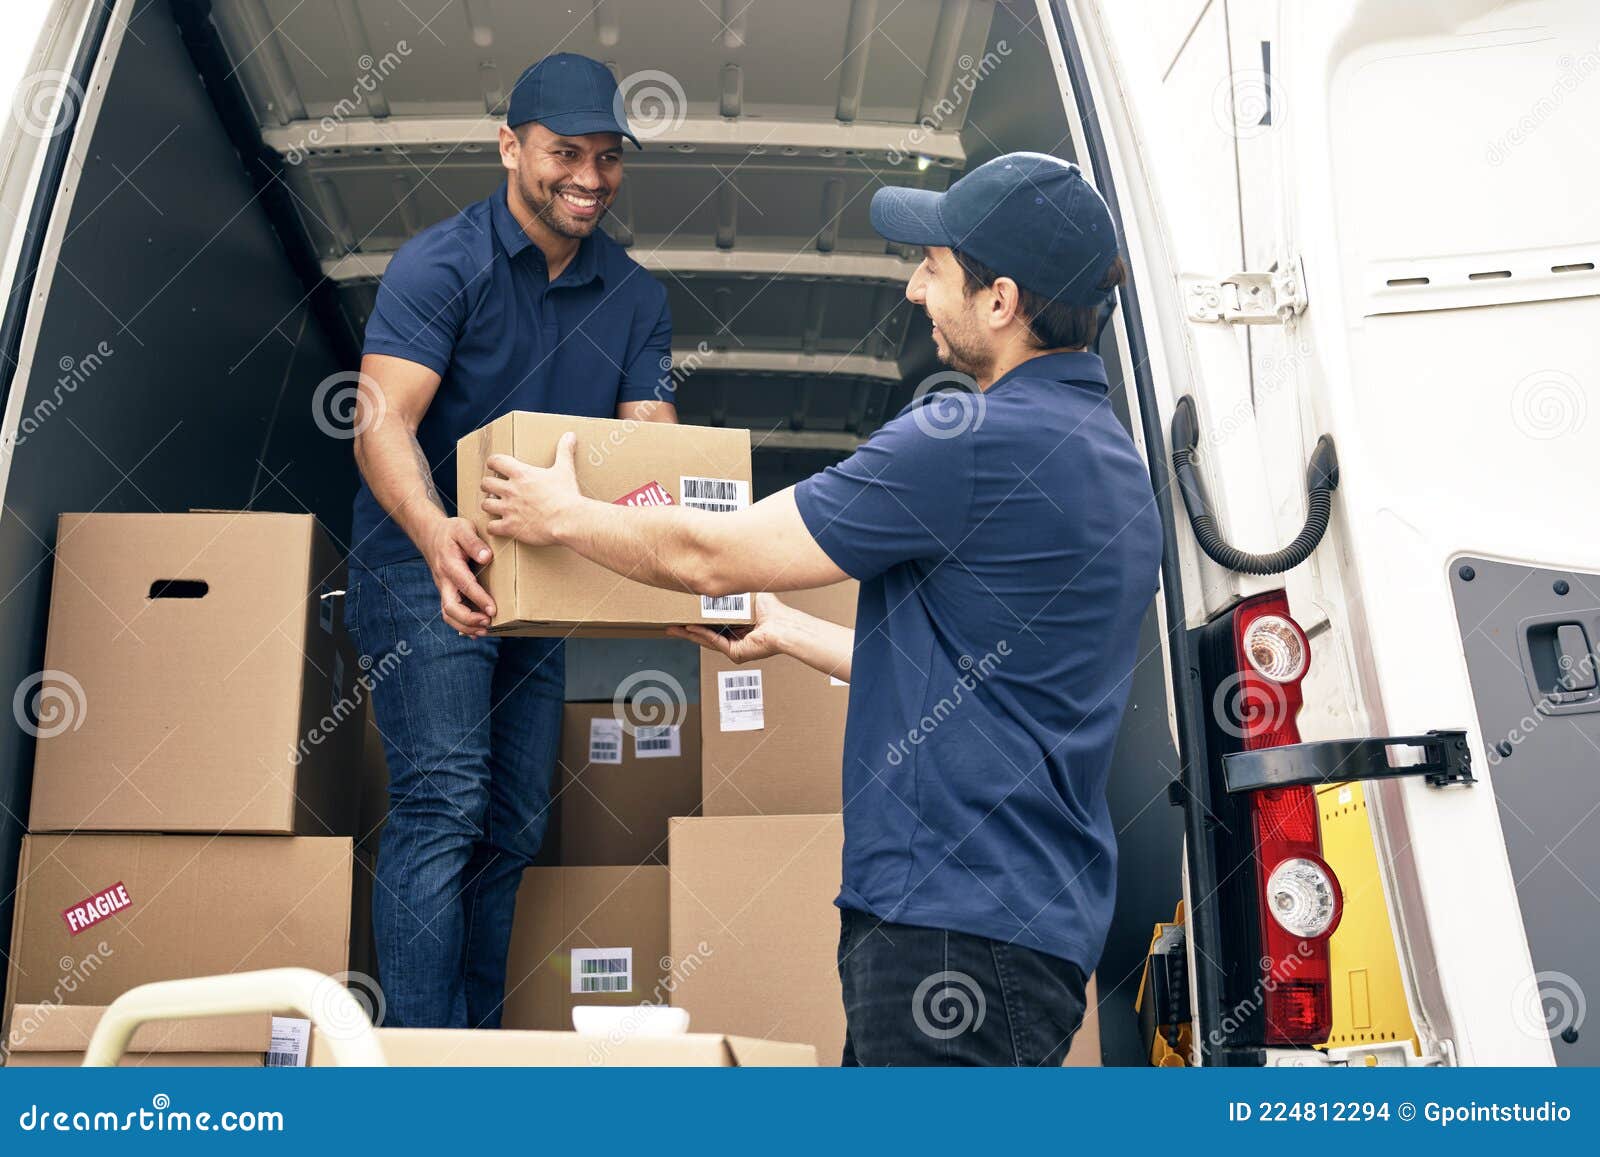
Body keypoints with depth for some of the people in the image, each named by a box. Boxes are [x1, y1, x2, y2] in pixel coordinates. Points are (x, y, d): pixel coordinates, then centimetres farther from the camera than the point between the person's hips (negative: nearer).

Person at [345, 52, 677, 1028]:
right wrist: (436, 533, -41)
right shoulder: (441, 265, -10)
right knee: (444, 803, -15)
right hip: (424, 569, -5)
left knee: (515, 825, 10)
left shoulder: (637, 297, 5)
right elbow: (383, 422, -20)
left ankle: (481, 1045, 24)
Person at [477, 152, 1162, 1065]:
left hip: (959, 920, -10)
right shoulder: (1113, 458, 15)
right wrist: (785, 632, 32)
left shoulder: (976, 442, -18)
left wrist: (564, 515, 8)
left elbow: (710, 557, -10)